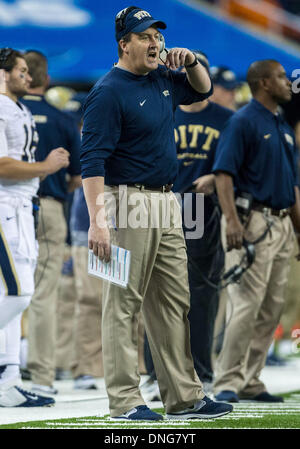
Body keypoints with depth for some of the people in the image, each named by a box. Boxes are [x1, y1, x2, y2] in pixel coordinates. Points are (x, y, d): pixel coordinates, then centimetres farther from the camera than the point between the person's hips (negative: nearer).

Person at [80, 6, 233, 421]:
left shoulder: (162, 79, 12)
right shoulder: (109, 91, -12)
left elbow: (202, 90, 30)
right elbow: (92, 160, -18)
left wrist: (191, 62, 7)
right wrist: (97, 222, -26)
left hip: (166, 202, 9)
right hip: (128, 203, -9)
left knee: (174, 302, 10)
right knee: (124, 302, -5)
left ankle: (184, 397, 15)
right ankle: (125, 401, -3)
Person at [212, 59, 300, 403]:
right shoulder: (243, 122, -6)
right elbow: (223, 174, -14)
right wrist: (232, 219, -25)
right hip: (253, 222, -8)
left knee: (272, 309, 7)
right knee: (248, 304, -13)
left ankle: (251, 382, 12)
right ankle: (227, 383, -9)